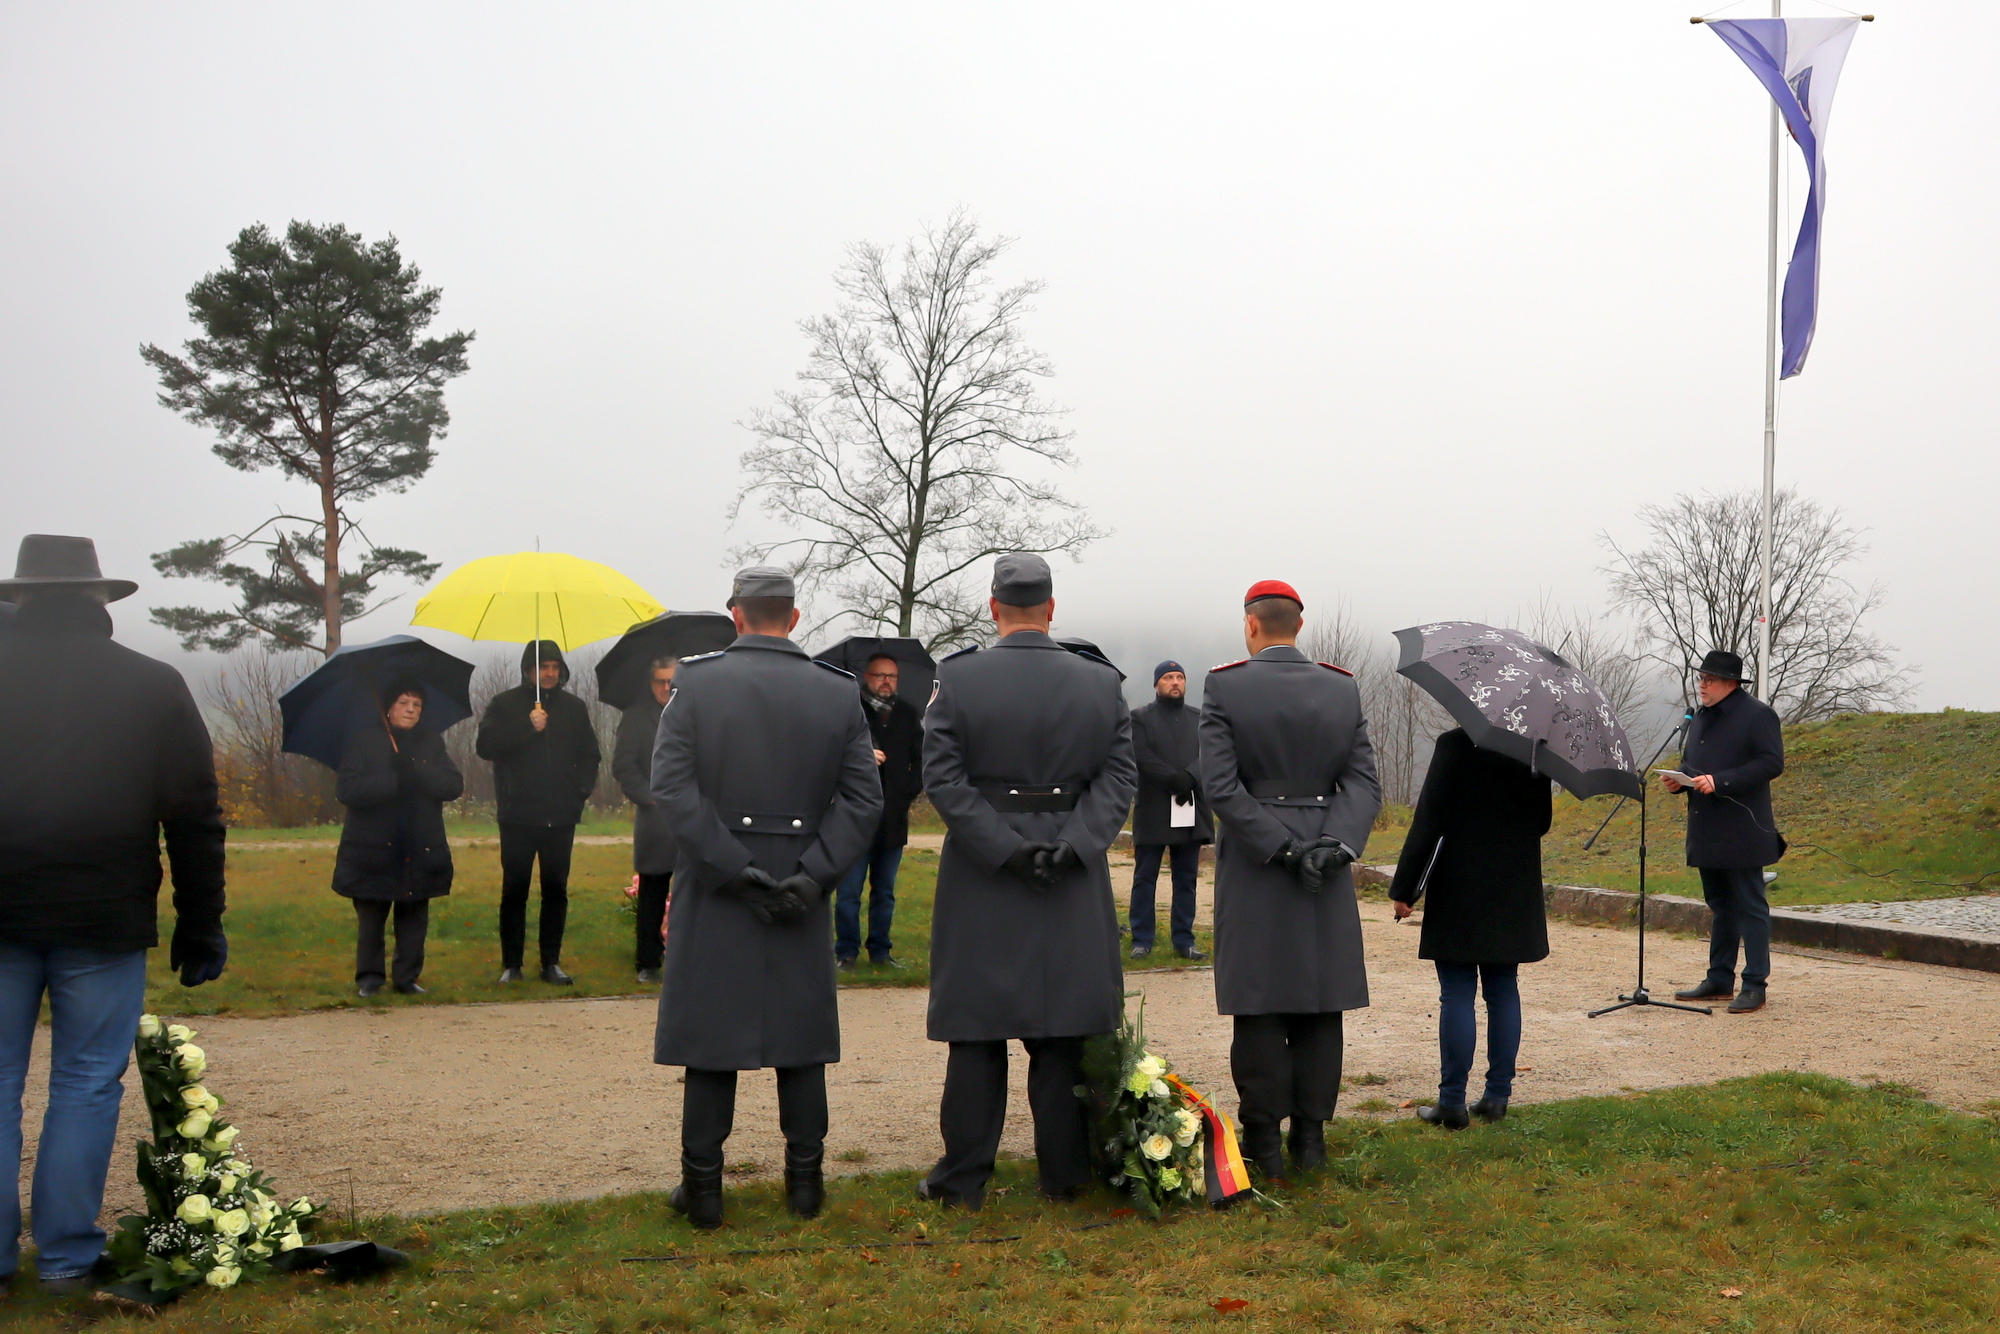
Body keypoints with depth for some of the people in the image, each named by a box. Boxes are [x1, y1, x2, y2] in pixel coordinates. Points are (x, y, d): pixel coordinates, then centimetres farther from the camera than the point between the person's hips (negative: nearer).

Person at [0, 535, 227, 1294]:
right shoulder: (154, 686, 0)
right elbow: (195, 819, -1)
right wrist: (201, 925, 5)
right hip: (104, 920, -1)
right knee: (86, 1086, 8)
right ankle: (67, 1258, 12)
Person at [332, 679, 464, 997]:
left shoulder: (431, 742, 9)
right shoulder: (364, 738, -1)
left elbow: (454, 786, -4)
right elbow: (347, 789, -13)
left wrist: (415, 771, -19)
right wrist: (394, 781, -23)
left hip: (419, 852, 3)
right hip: (374, 849, -2)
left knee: (414, 917, 5)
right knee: (371, 916, 3)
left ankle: (408, 977, 15)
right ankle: (369, 977, 17)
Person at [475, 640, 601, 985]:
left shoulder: (574, 707, 13)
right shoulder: (505, 705, 5)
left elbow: (590, 755, 17)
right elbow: (485, 746, -7)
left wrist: (581, 789, 1)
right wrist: (527, 727, -15)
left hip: (560, 816, 2)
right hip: (518, 816, -2)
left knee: (556, 890, 4)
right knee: (514, 890, 0)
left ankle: (552, 962, 10)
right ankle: (511, 963, 6)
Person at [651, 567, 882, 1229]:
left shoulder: (695, 683, -6)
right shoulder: (838, 692, 0)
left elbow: (672, 787, -14)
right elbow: (863, 798, -7)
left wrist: (737, 870, -14)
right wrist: (812, 875, -10)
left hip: (713, 894, -1)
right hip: (801, 893, 2)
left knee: (710, 1033, 7)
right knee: (800, 1032, 12)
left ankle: (702, 1187, 14)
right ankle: (805, 1179, 20)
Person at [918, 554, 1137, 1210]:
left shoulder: (957, 678, -6)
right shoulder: (1101, 681, 1)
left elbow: (943, 778, -12)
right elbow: (1118, 776, -5)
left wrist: (1006, 849, -13)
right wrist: (1069, 844, -10)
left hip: (979, 881, -2)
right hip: (1075, 886, 2)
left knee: (977, 1032, 6)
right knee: (1065, 1032, 10)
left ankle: (964, 1177, 13)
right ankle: (1065, 1174, 17)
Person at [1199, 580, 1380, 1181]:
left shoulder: (1224, 687, -6)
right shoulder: (1344, 689, 4)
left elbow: (1221, 786, -13)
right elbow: (1364, 783, -3)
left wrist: (1283, 848, -13)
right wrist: (1333, 844, -11)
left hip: (1252, 869, -3)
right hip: (1328, 875, 3)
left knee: (1259, 1007, 3)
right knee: (1319, 1006, 9)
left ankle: (1264, 1142, 8)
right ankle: (1310, 1136, 14)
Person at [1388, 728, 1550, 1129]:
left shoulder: (1455, 744, -13)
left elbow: (1429, 821, -14)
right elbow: (1542, 821, 11)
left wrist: (1404, 889, -9)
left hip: (1460, 894, -5)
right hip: (1516, 895, 5)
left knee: (1457, 995, -1)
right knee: (1504, 991, 11)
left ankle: (1452, 1102, 1)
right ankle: (1498, 1095, 15)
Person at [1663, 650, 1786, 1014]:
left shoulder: (1757, 715, -8)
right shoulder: (1701, 717, 18)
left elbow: (1772, 763, -17)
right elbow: (1690, 762, 26)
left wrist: (1720, 781, -23)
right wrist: (1678, 780, 3)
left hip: (1742, 833, -8)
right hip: (1707, 833, 8)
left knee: (1750, 907, -3)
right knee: (1720, 908, 15)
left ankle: (1755, 985, 1)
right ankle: (1719, 980, 22)